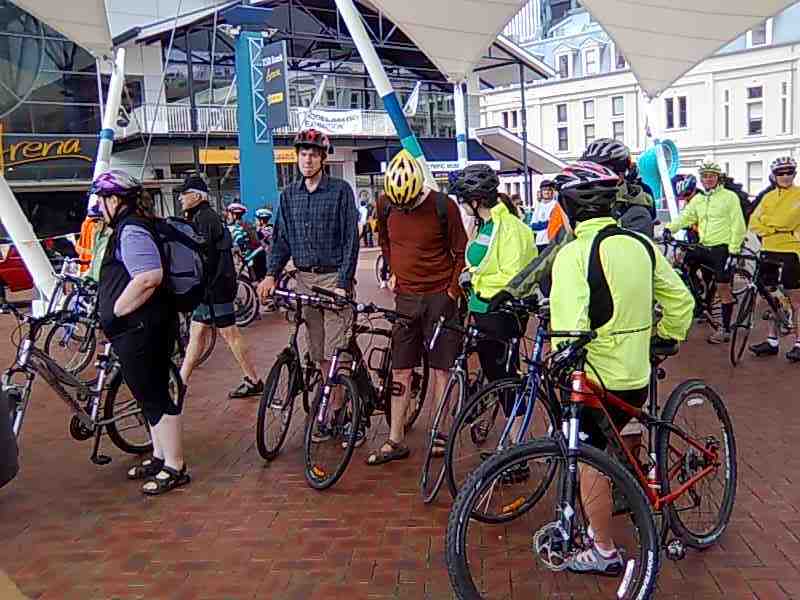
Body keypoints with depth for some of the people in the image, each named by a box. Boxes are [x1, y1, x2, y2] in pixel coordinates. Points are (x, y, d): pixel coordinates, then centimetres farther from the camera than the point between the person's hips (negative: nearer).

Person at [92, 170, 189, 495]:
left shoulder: (131, 230, -16)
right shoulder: (132, 227, 17)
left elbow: (149, 278, -29)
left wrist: (115, 312, -21)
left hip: (140, 330, -11)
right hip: (143, 328, 11)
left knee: (154, 397, -4)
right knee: (153, 395, 18)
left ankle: (175, 468, 4)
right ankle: (161, 456, 31)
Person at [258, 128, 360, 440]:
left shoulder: (340, 190, -3)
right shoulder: (289, 195, 11)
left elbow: (350, 239, -7)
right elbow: (281, 239, 12)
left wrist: (343, 283, -14)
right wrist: (271, 274, -3)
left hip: (335, 277, -4)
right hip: (305, 278, 5)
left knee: (336, 353, -9)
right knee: (320, 355, 8)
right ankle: (333, 414, 19)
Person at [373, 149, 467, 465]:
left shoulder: (443, 206, -12)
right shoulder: (385, 204, 0)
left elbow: (461, 252, -4)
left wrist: (453, 291, -8)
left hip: (439, 296, -4)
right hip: (405, 297, 4)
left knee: (440, 367, 3)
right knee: (400, 370, 5)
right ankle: (395, 441, 12)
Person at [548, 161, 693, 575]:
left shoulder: (573, 254, -16)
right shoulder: (641, 244, 4)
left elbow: (570, 322, -27)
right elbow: (680, 301, 9)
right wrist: (665, 339, 21)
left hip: (597, 376, -7)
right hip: (637, 374, 7)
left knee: (590, 459, 6)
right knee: (610, 447, 25)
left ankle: (603, 552, 16)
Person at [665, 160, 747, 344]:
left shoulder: (729, 197, -4)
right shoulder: (698, 199, 12)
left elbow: (738, 226, -8)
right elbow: (685, 216, 1)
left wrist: (733, 250, -15)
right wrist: (669, 228, -19)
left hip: (723, 247, -6)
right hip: (704, 247, 6)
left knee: (723, 288, -3)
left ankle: (725, 330, 7)